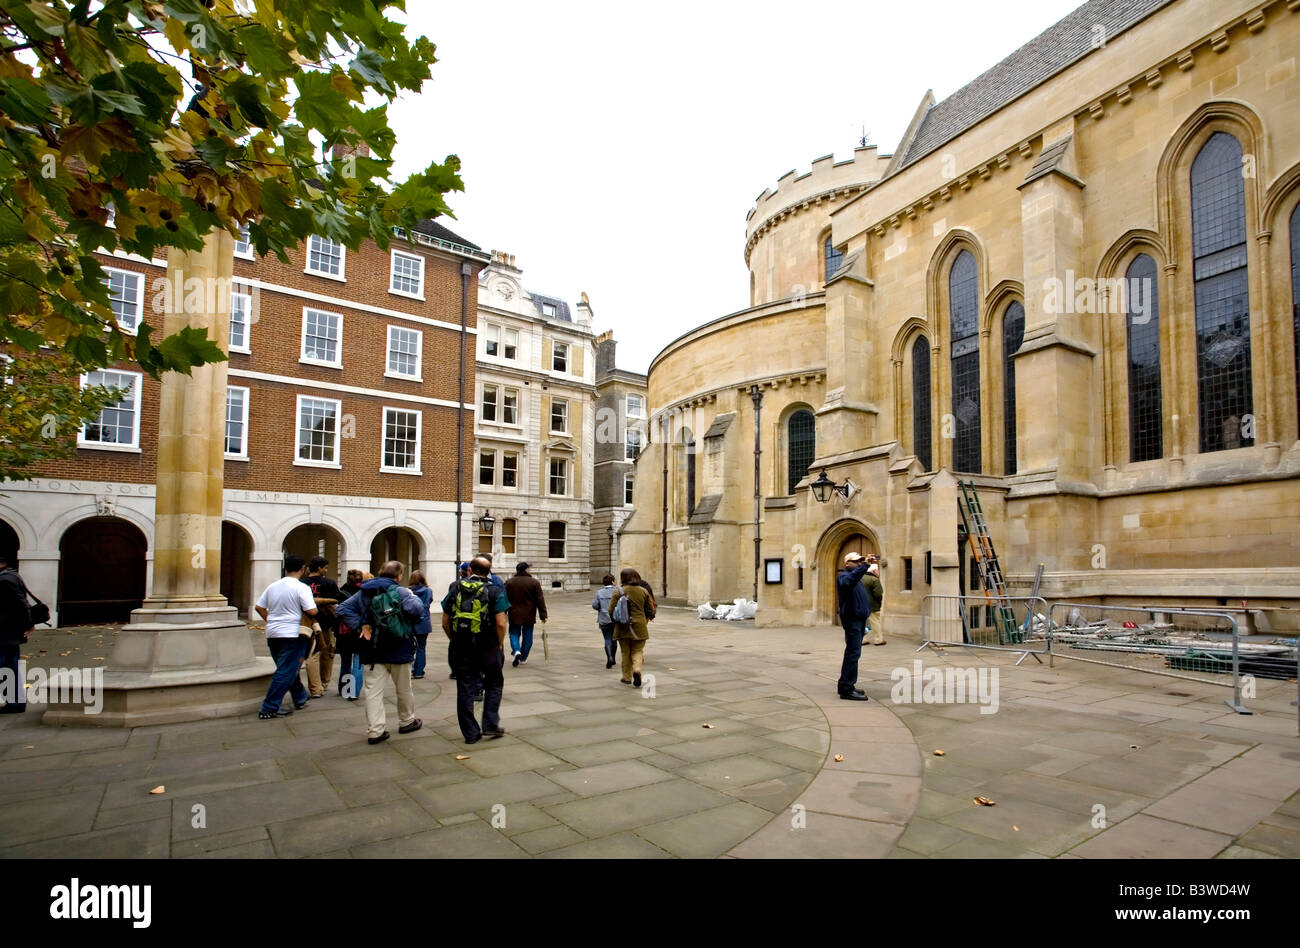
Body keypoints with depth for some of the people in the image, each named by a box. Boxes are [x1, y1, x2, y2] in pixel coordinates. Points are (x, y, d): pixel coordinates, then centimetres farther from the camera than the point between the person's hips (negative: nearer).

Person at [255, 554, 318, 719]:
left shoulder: (272, 586, 8)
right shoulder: (302, 588, -13)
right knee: (286, 672, -2)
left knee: (288, 669, 19)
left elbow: (259, 607, 13)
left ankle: (300, 698, 32)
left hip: (272, 634, 8)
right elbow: (312, 611, -18)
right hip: (291, 635, -8)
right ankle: (269, 709, -3)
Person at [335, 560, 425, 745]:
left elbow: (343, 609, 1)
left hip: (373, 650, 4)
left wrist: (360, 625, -4)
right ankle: (407, 721, 30)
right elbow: (416, 609, -27)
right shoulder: (399, 591, -13)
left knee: (373, 690, 5)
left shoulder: (365, 592, 5)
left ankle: (375, 730, 1)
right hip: (398, 650, -3)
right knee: (404, 689, 14)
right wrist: (413, 596, -7)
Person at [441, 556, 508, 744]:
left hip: (462, 649, 2)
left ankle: (470, 732, 15)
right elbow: (500, 624, -13)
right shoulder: (495, 591, -5)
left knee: (465, 689, 10)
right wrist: (499, 645, 1)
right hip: (488, 647, -2)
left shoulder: (455, 588, 3)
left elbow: (445, 622, 5)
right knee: (494, 684, 17)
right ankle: (490, 724, 12)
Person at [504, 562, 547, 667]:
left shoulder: (509, 582, -1)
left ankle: (516, 651, -13)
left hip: (514, 615, 0)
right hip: (529, 615, 0)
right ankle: (523, 658, 16)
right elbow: (540, 600, -4)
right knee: (527, 635, 11)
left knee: (514, 633, 11)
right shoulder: (534, 582, -4)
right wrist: (543, 615, 0)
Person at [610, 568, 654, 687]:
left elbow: (611, 611, -7)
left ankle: (627, 677, 18)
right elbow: (650, 611, 4)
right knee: (637, 651, 10)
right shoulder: (644, 591, 0)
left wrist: (617, 621, 12)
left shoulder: (618, 592, -7)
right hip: (639, 627, 1)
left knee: (626, 653, 12)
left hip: (623, 628, -1)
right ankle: (637, 669, -15)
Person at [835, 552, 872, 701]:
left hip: (859, 619, 10)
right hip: (852, 619, -10)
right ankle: (846, 689, -14)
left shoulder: (856, 577, 22)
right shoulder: (844, 575, -9)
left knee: (853, 652, 13)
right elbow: (847, 582, -36)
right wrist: (864, 566, -41)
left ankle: (848, 685, 20)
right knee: (853, 652, -13)